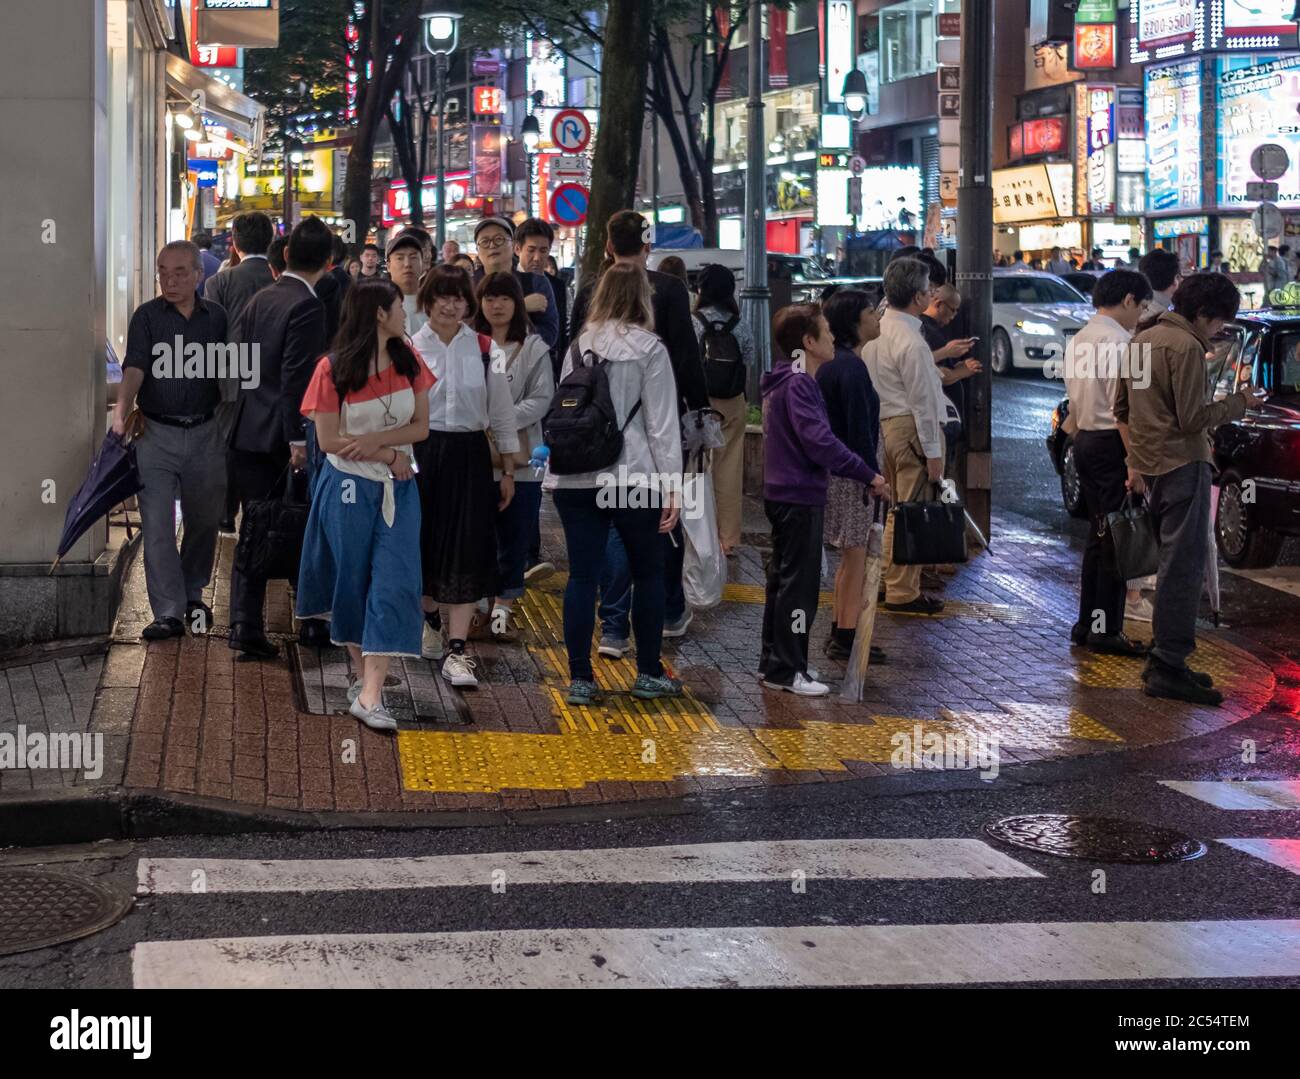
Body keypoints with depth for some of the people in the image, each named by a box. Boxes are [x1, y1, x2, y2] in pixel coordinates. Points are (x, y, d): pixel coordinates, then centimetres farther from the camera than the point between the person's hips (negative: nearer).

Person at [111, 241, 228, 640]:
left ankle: (193, 594, 33)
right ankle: (168, 612, -2)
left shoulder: (216, 316, 5)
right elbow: (135, 368, -13)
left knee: (204, 520, 14)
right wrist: (121, 411, -28)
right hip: (156, 434, -2)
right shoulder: (147, 316, -1)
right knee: (157, 525, -5)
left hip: (205, 433, 2)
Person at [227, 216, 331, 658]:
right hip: (279, 435, -7)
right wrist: (298, 439, -18)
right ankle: (314, 622, 16)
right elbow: (296, 378, -19)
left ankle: (245, 624, 2)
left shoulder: (259, 300, 10)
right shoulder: (307, 307, -14)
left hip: (248, 433, 7)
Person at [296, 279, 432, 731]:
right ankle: (363, 675, 24)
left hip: (398, 489, 3)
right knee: (354, 583, 6)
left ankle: (370, 695, -12)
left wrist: (376, 440, -16)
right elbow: (329, 440, -11)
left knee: (394, 584, -9)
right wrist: (390, 454, -13)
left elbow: (421, 426, 1)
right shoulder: (333, 369, -10)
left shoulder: (408, 362, 2)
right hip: (349, 487, -3)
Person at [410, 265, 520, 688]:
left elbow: (502, 414, 8)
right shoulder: (409, 349, -2)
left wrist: (508, 471, 8)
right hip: (420, 453, 0)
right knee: (424, 544, 11)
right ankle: (430, 618, 39)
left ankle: (457, 652, -5)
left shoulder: (486, 351, 2)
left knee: (466, 552, -5)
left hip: (470, 456, 0)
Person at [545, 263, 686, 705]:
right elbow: (662, 421, -7)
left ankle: (580, 678, 5)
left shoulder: (578, 346, 7)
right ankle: (649, 673, 17)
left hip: (575, 479, 4)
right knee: (648, 573, 12)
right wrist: (671, 485, -4)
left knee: (581, 576, 5)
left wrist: (561, 457, 14)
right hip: (633, 478, -4)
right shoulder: (649, 349, -6)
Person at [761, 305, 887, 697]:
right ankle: (787, 670, -2)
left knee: (783, 578, 15)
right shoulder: (798, 384, -17)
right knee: (800, 583, -5)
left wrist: (857, 473, 15)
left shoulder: (786, 382, 14)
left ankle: (772, 663, 22)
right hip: (800, 496, -10)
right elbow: (819, 442, -24)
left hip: (784, 495, 10)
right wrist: (868, 476, -20)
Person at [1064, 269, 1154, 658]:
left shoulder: (1078, 340, 13)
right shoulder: (1119, 342, -15)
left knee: (1099, 534, 16)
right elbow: (1122, 407, -20)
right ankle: (1106, 629, -2)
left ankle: (1086, 623, 20)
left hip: (1085, 442, 9)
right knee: (1116, 538, -4)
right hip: (1111, 444, -9)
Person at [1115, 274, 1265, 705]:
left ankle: (1163, 660, 19)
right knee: (1183, 568, -8)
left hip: (1151, 467, 10)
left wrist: (1136, 461, 24)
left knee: (1173, 564, 16)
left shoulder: (1141, 340, 14)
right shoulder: (1187, 347, -15)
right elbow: (1193, 418, -18)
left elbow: (1121, 408, 20)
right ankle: (1168, 667, -10)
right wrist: (1239, 402, -5)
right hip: (1182, 466, -10)